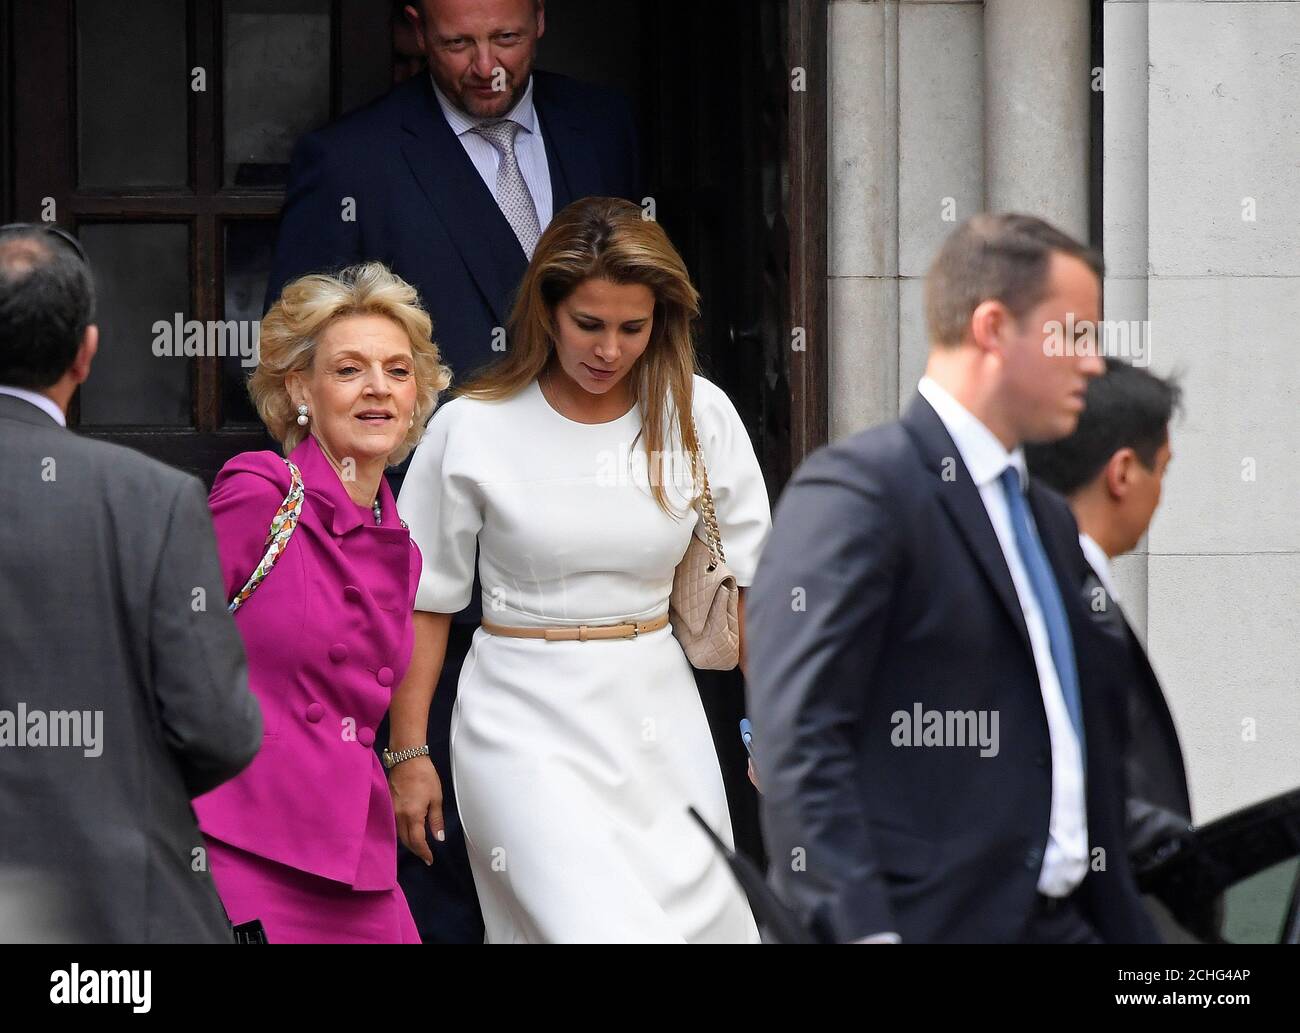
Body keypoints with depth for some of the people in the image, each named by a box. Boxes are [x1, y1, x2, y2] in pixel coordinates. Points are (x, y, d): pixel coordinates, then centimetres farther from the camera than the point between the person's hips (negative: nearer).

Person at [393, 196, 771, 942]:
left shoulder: (698, 416, 0)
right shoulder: (473, 428, -5)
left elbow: (748, 579, 5)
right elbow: (424, 601, 1)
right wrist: (409, 754, 1)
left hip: (656, 713, 3)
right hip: (528, 720, -3)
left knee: (699, 919, 2)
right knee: (597, 929, -15)